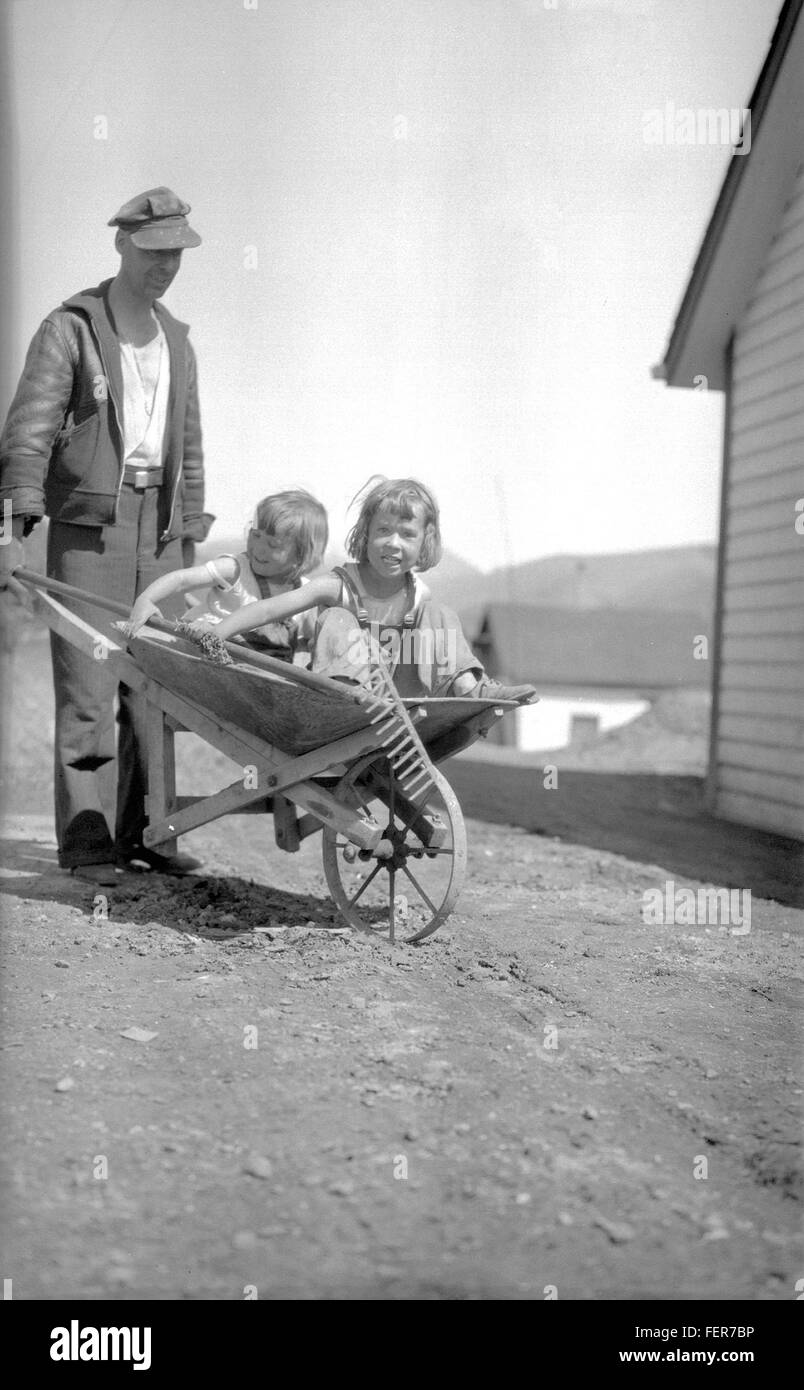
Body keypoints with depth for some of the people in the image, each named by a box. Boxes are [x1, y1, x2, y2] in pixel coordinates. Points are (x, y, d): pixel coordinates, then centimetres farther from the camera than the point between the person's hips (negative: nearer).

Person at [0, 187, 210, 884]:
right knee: (87, 685, -6)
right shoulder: (70, 329, -2)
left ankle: (143, 831, 12)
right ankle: (84, 840, 1)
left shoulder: (176, 338, 16)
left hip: (157, 525, 5)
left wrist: (190, 538, 14)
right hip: (87, 522, -5)